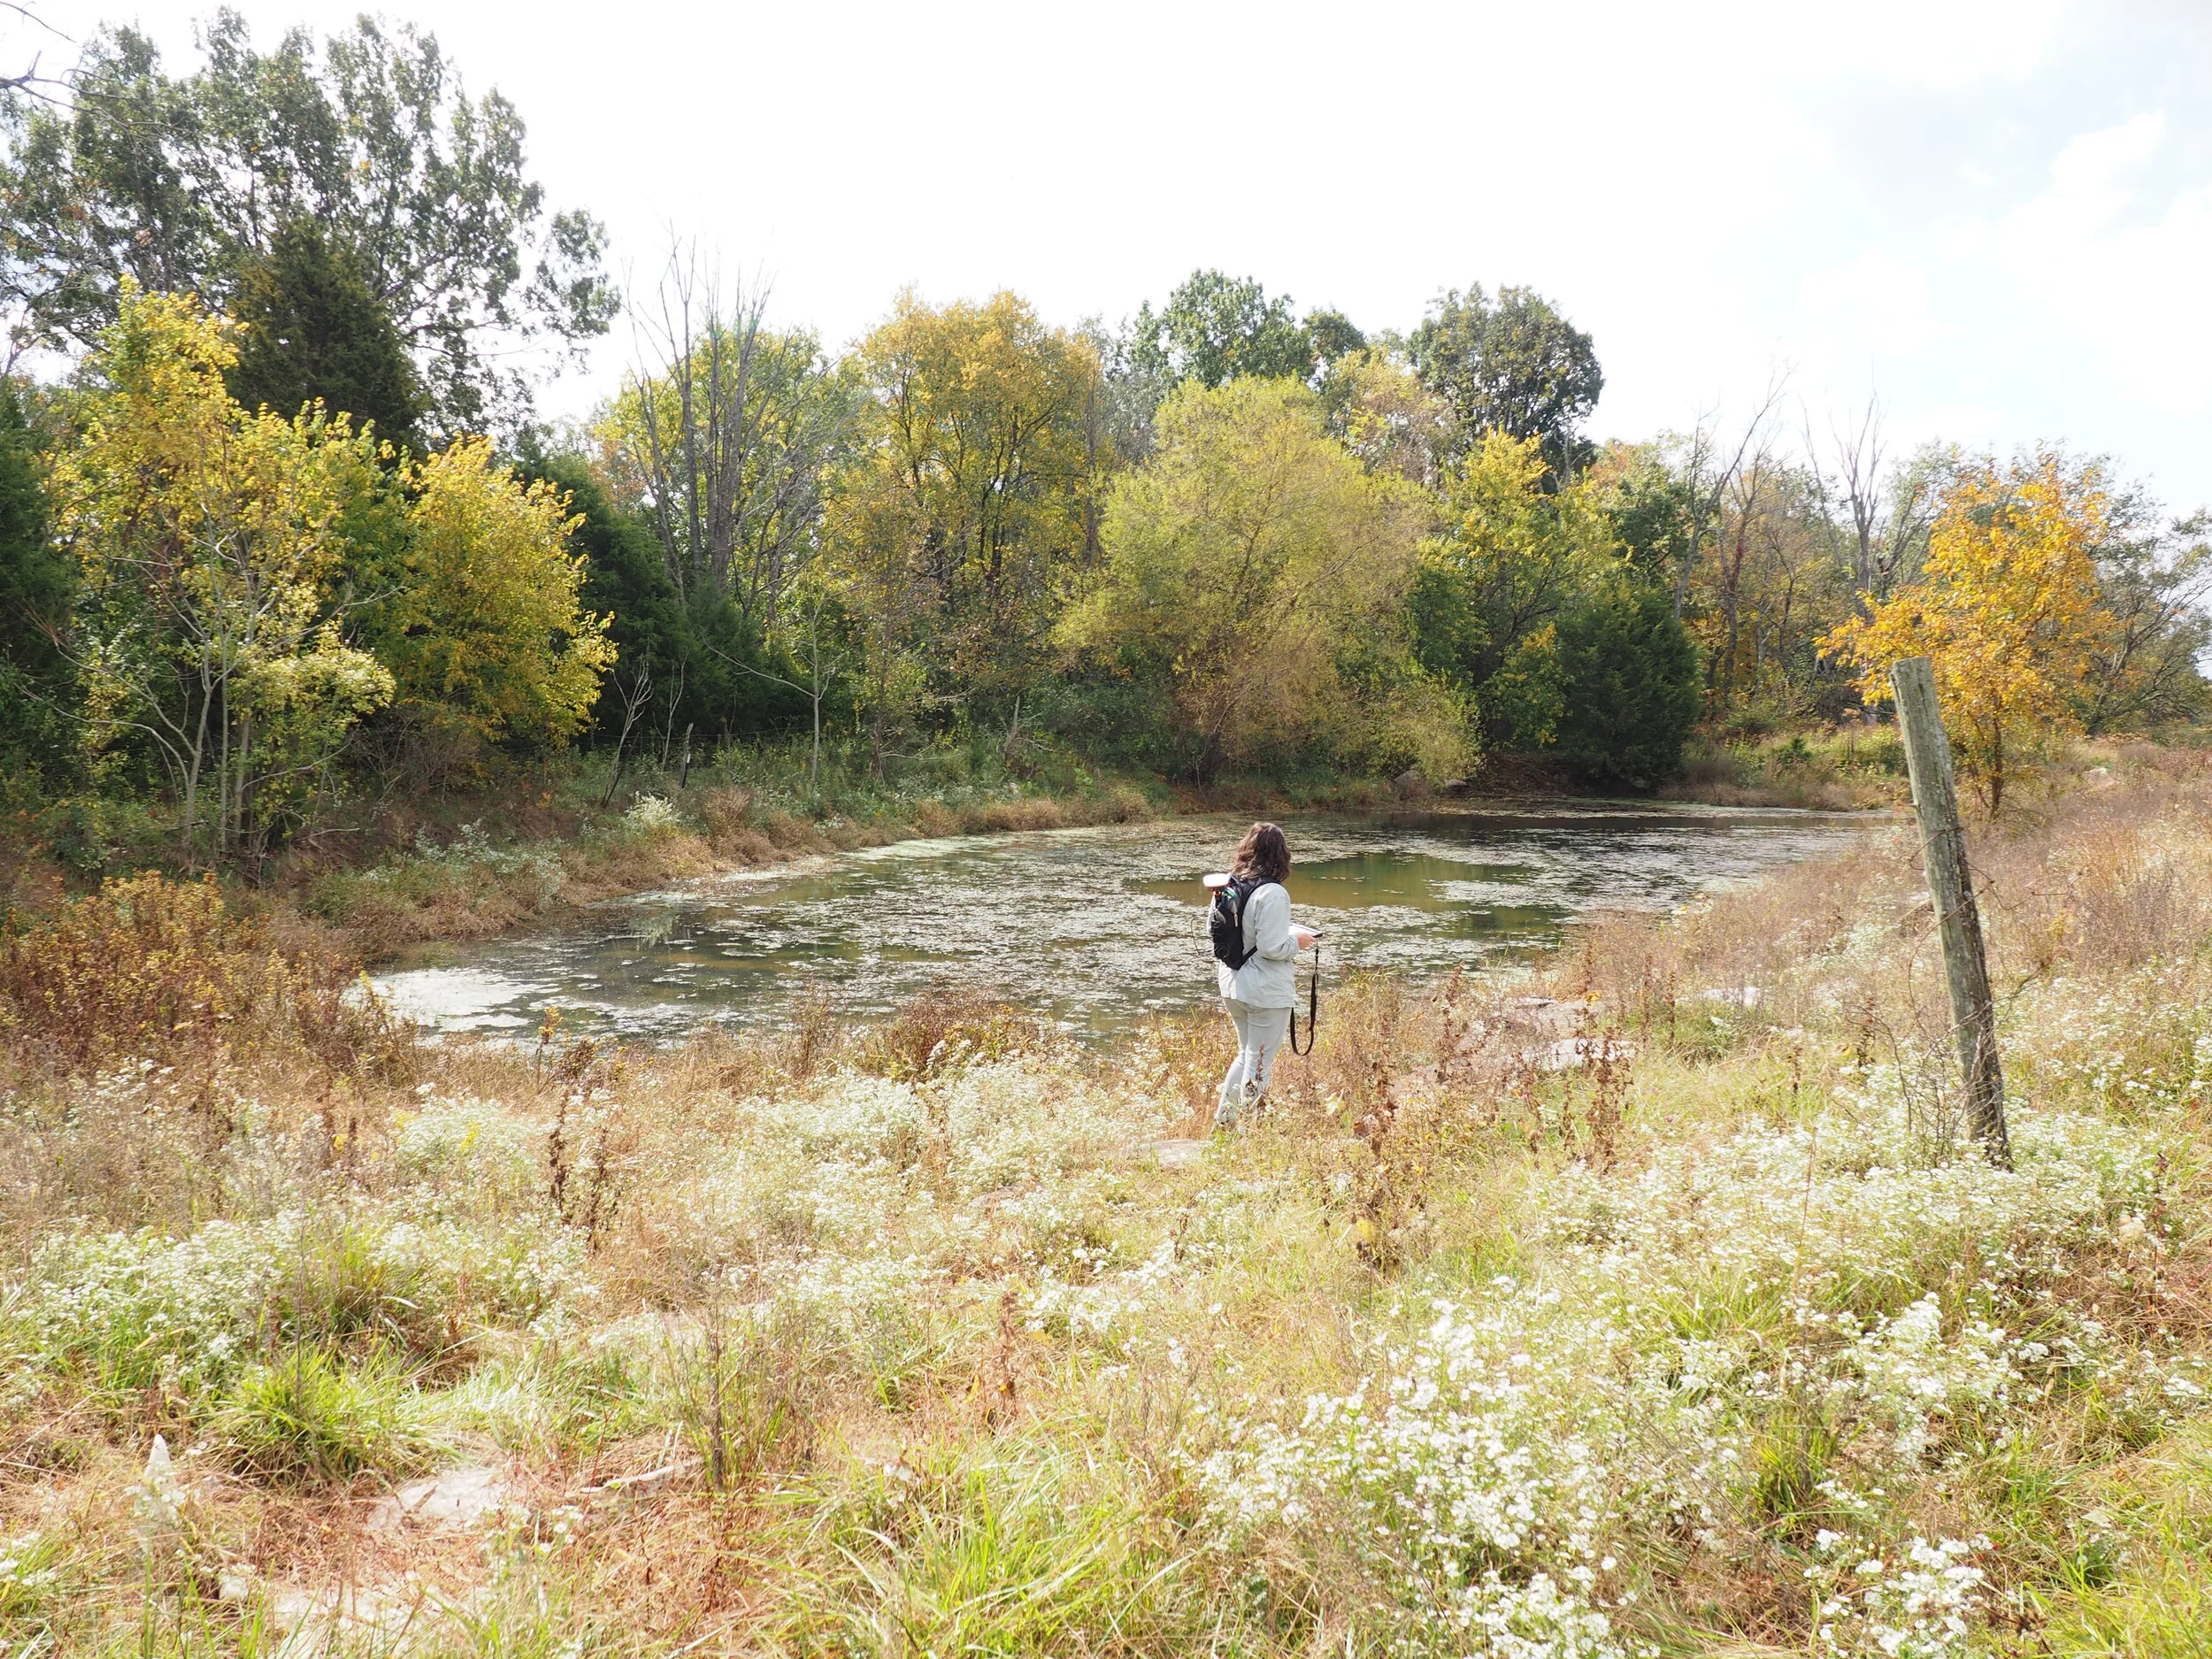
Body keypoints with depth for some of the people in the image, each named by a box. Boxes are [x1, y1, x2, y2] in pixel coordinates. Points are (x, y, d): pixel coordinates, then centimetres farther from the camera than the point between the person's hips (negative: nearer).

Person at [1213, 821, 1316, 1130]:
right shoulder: (1272, 893, -20)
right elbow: (1272, 947, -23)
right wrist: (1298, 941, -4)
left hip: (1232, 986, 8)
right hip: (1266, 992, -8)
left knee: (1246, 1054, 24)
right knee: (1260, 1064, 3)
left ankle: (1223, 1119, 25)